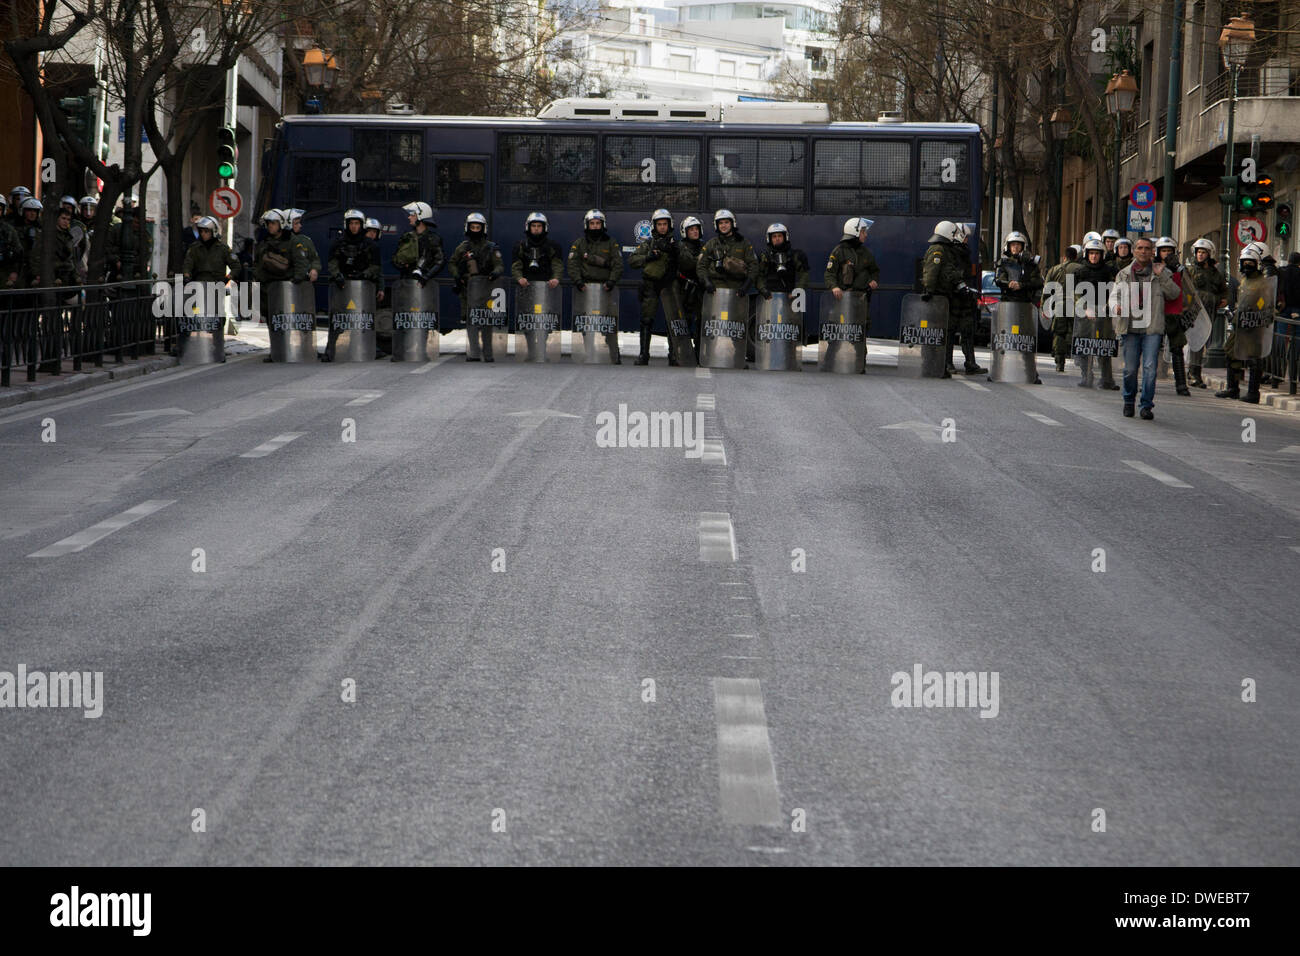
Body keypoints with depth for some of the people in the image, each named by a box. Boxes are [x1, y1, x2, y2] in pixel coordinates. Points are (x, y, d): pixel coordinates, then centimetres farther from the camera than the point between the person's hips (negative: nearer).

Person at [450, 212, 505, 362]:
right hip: (468, 288, 0)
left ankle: (488, 354, 8)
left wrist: (496, 272, -21)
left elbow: (499, 265, 2)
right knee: (470, 321, -5)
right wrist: (456, 276, -3)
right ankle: (473, 352, -4)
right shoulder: (462, 248, 9)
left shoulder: (491, 248, 6)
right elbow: (453, 264, 17)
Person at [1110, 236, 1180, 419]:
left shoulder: (1162, 273, 9)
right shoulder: (1124, 275, 12)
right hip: (1130, 328, 1)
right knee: (1130, 368, 3)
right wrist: (1116, 306, -15)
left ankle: (1147, 405, -3)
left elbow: (1174, 294, 1)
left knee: (1150, 367, -10)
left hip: (1152, 328, -1)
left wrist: (1161, 276, -10)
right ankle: (1129, 401, 24)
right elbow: (1114, 295, 7)